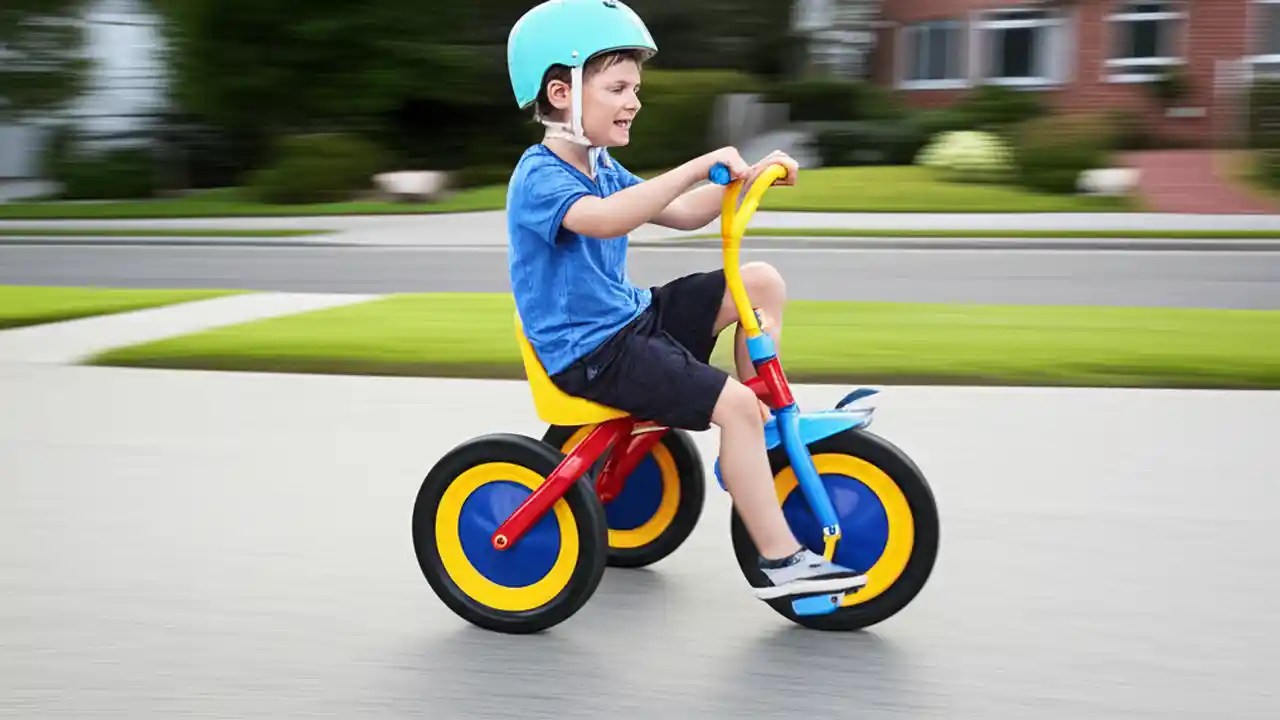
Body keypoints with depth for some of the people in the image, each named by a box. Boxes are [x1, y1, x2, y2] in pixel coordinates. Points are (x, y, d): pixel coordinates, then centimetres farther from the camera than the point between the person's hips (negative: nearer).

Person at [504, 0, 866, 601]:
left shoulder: (601, 169, 13)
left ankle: (762, 436, 7)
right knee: (732, 403, -23)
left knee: (761, 281, 1)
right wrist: (699, 166, -41)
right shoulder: (539, 177, -18)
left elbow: (680, 215, 17)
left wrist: (746, 177, 2)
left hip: (631, 317, 9)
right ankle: (780, 562, -16)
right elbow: (603, 219, -39)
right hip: (589, 351, -9)